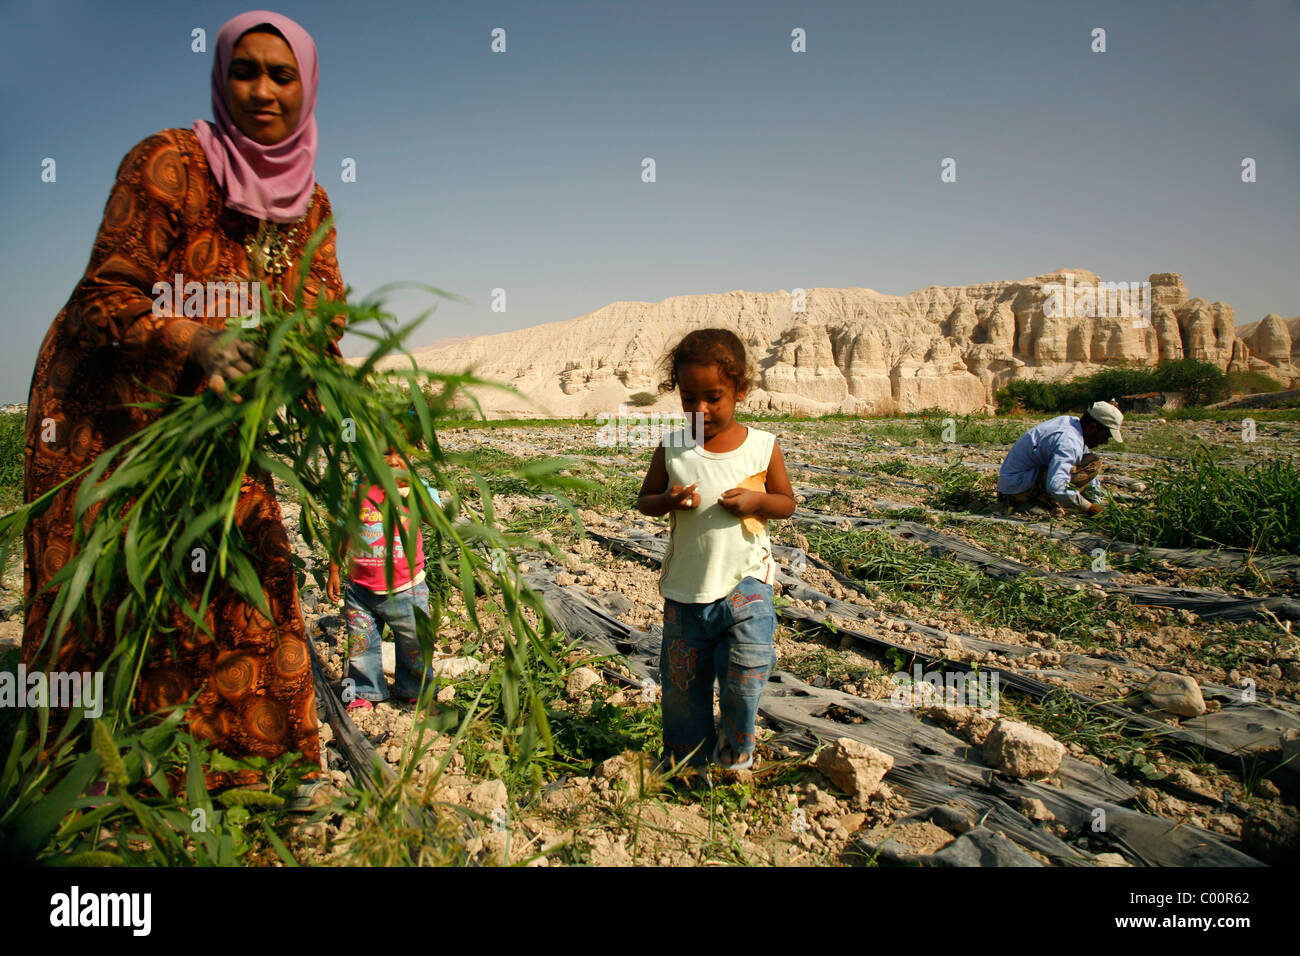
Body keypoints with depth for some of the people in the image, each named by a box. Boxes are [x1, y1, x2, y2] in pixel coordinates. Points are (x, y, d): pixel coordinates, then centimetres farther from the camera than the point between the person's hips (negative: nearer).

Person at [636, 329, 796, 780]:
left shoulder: (763, 447, -5)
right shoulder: (672, 449, -4)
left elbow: (787, 502, 7)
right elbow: (644, 500, 7)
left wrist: (756, 499, -15)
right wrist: (669, 501, -16)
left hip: (745, 581, -1)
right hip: (685, 588, 2)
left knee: (744, 677, -8)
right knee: (682, 683, 11)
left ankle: (735, 757, 21)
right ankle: (689, 764, 35)